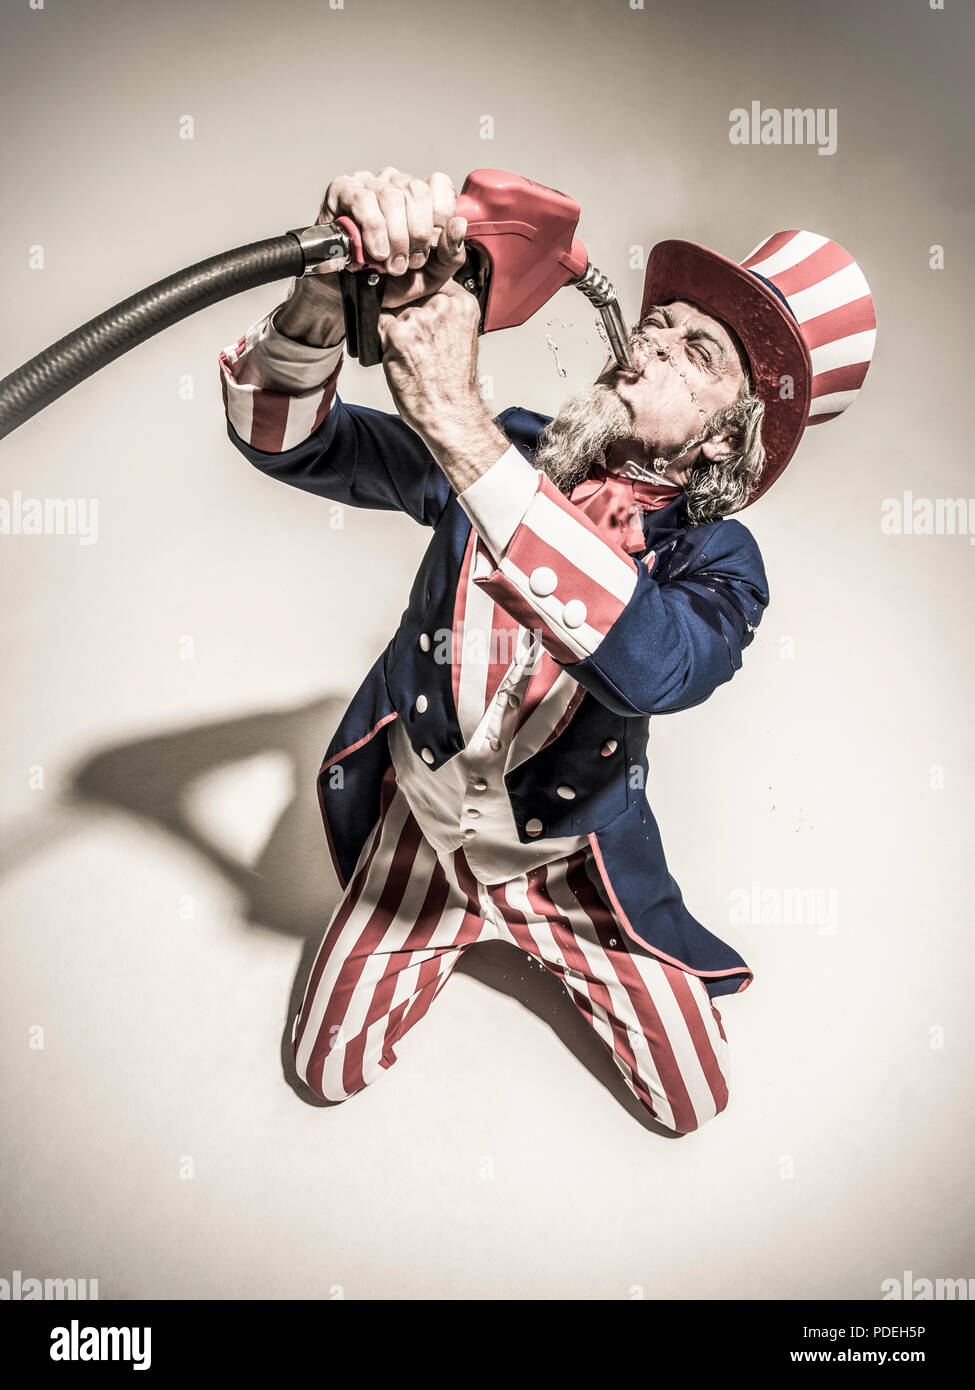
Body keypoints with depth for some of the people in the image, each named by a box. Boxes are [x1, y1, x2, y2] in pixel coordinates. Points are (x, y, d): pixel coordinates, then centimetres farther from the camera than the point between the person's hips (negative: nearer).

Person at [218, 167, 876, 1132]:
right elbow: (286, 440, -22)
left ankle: (550, 940, 36)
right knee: (326, 1073, 13)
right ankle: (468, 928, 38)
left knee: (691, 1104, 11)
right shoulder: (498, 449, -16)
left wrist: (454, 418, -55)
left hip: (571, 862, -1)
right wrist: (326, 291, -46)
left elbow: (649, 666, -48)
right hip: (417, 829, 2)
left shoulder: (718, 561, -24)